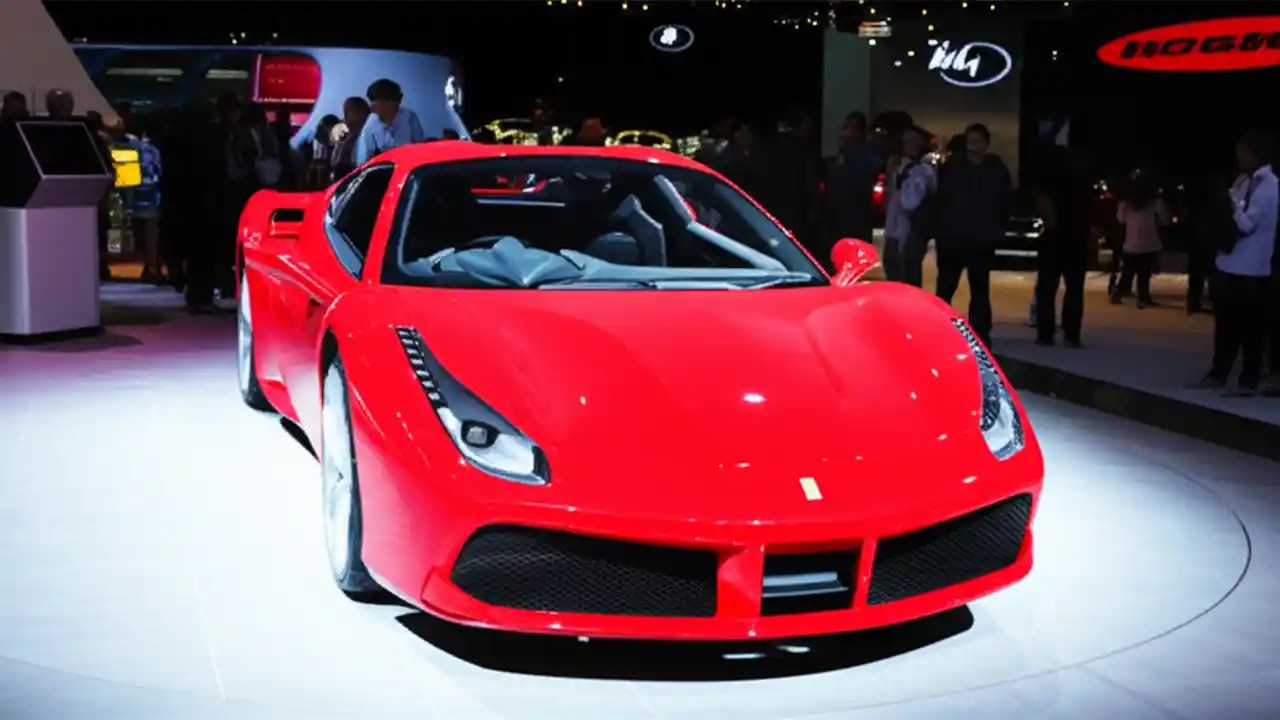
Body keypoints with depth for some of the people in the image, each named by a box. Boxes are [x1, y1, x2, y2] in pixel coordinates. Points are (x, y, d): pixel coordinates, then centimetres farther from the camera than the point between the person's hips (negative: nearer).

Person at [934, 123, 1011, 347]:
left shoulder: (997, 170, 2)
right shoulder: (951, 167, 0)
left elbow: (1004, 205, 8)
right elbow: (938, 200, 2)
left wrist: (996, 231, 0)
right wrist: (939, 228, -4)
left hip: (982, 241, 0)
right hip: (951, 238, 0)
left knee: (980, 290, 5)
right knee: (945, 288, 4)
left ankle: (979, 335, 8)